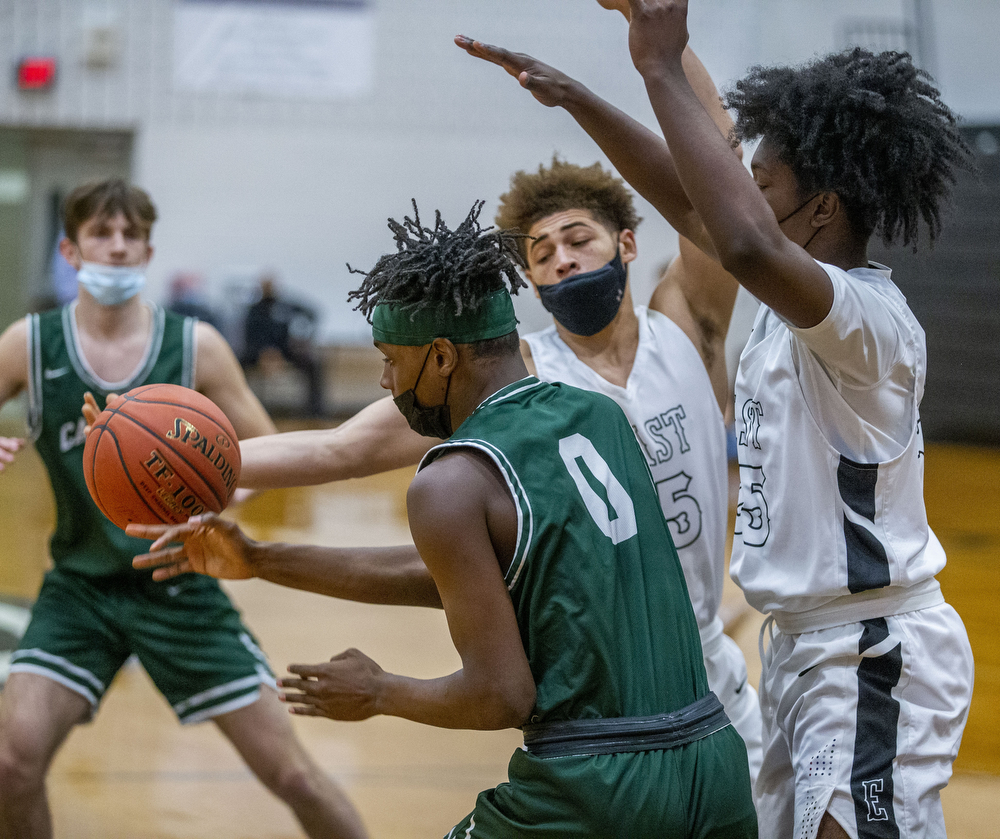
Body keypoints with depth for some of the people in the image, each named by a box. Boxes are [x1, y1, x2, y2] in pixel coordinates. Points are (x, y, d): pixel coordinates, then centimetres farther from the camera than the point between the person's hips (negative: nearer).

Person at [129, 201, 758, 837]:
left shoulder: (453, 485, -10)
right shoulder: (600, 417, 13)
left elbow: (502, 696, -14)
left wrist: (378, 694, 5)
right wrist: (261, 561, 23)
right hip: (716, 765, 7)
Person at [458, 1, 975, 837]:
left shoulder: (868, 317, -20)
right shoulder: (798, 292, 9)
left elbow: (747, 244, -39)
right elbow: (690, 203, 22)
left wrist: (663, 70, -32)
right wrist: (578, 100, 17)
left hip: (872, 654, -10)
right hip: (803, 643, 10)